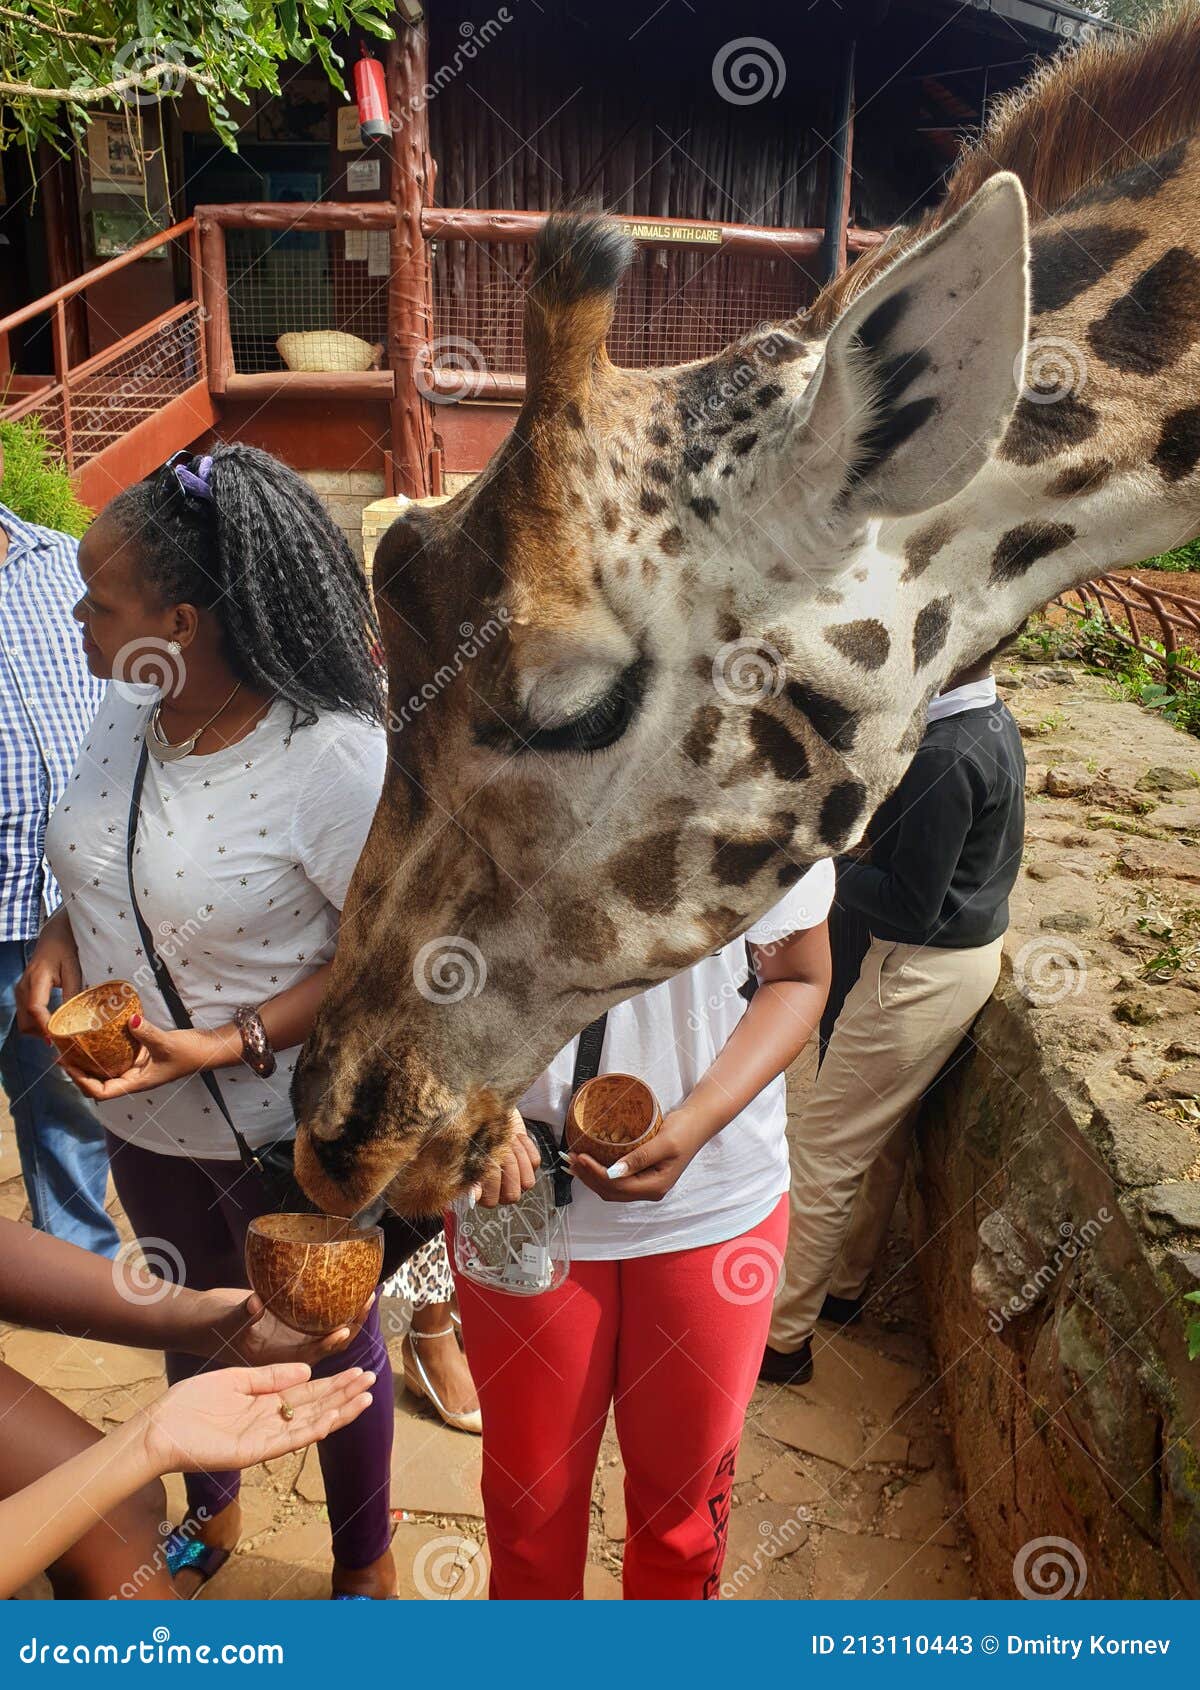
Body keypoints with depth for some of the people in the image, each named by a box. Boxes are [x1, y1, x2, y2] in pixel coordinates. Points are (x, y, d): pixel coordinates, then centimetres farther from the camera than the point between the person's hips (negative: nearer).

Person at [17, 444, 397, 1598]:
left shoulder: (336, 759, -28)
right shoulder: (126, 713, -6)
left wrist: (232, 1045, -30)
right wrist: (59, 934, -10)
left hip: (285, 1127, -6)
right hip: (142, 1117, 7)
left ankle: (365, 1566, 48)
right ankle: (210, 1513, 60)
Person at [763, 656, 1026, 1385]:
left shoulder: (944, 757, -26)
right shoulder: (997, 724, 4)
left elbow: (911, 908, -24)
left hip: (922, 972, -10)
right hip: (974, 950, 10)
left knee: (824, 1152, 1)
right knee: (884, 1135, 22)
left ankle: (782, 1338, 14)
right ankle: (843, 1285, 39)